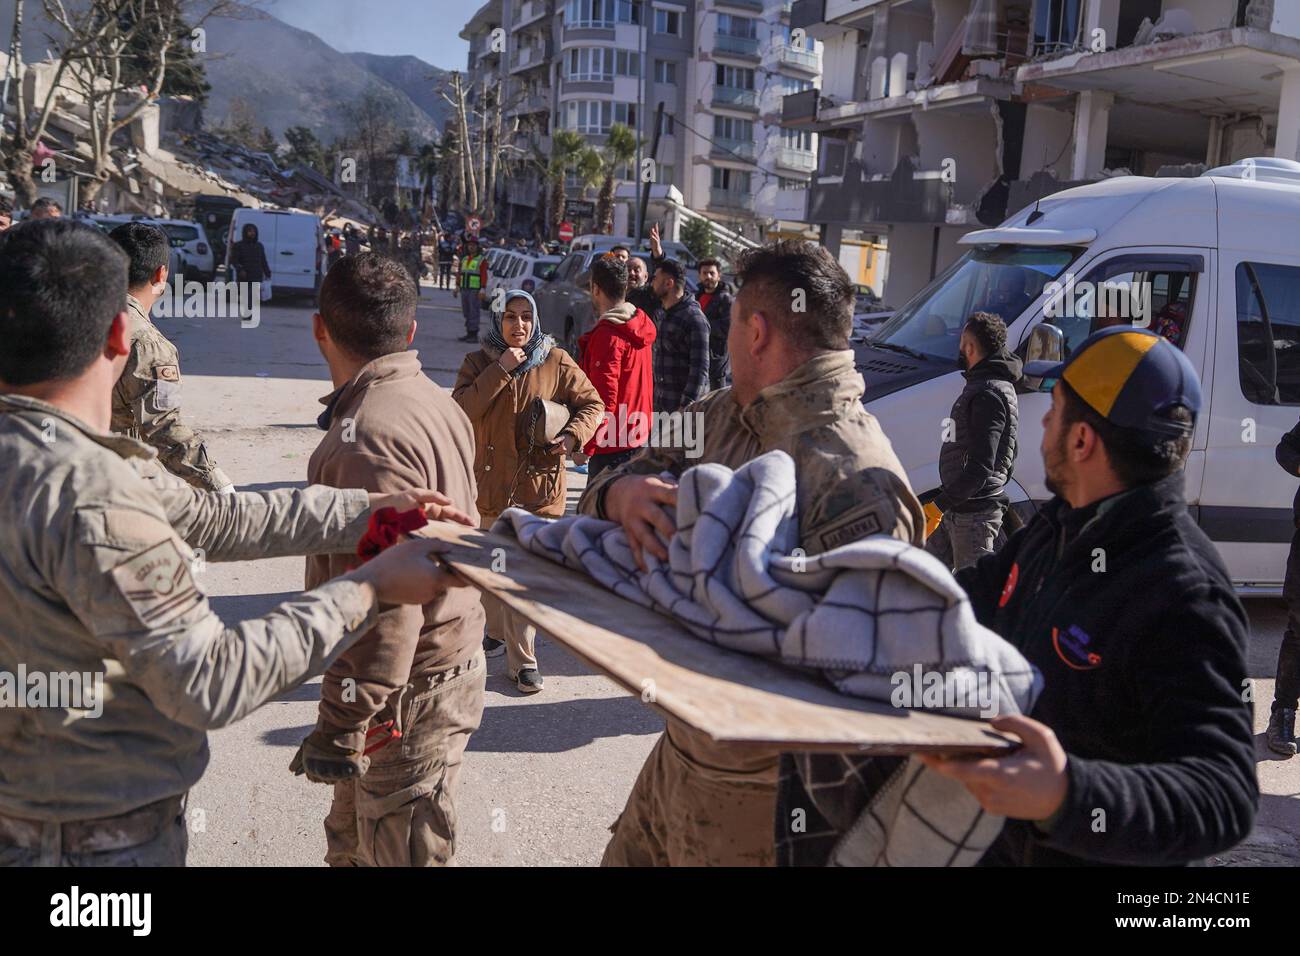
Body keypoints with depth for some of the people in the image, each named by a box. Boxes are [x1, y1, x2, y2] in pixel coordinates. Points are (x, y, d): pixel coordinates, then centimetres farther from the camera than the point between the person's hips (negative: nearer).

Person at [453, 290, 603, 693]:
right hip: (489, 482, 3)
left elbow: (592, 404, 6)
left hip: (538, 483, -2)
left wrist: (573, 435, -12)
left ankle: (523, 661, 2)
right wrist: (500, 371, -19)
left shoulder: (556, 362, -1)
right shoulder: (479, 362, 2)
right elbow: (461, 409, -13)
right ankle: (497, 630, 41)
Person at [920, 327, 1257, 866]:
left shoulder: (1187, 598, -32)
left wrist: (1070, 797, -55)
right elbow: (981, 590, 14)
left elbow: (1225, 795, -38)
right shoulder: (1062, 523, -3)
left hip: (1091, 854, -7)